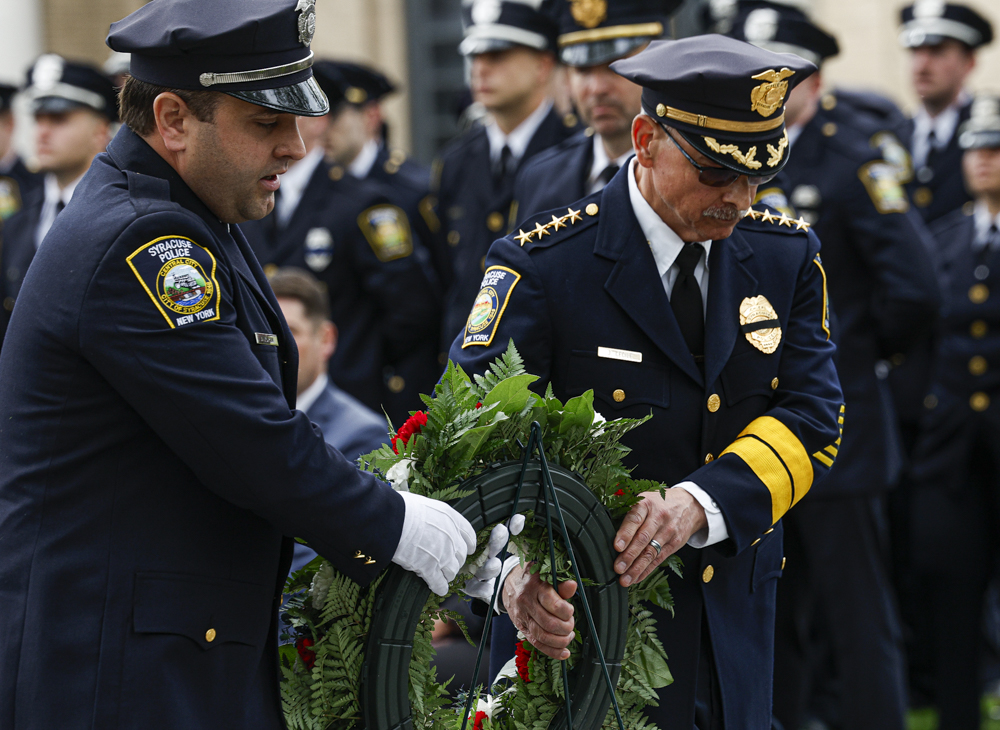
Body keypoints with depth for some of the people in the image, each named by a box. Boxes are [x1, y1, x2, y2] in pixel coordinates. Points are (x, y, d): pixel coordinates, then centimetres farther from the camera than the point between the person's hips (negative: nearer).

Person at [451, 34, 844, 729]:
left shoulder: (787, 255, 0)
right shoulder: (543, 266, -15)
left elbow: (810, 419, -7)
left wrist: (698, 503, -26)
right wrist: (512, 566, -40)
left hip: (736, 624, 5)